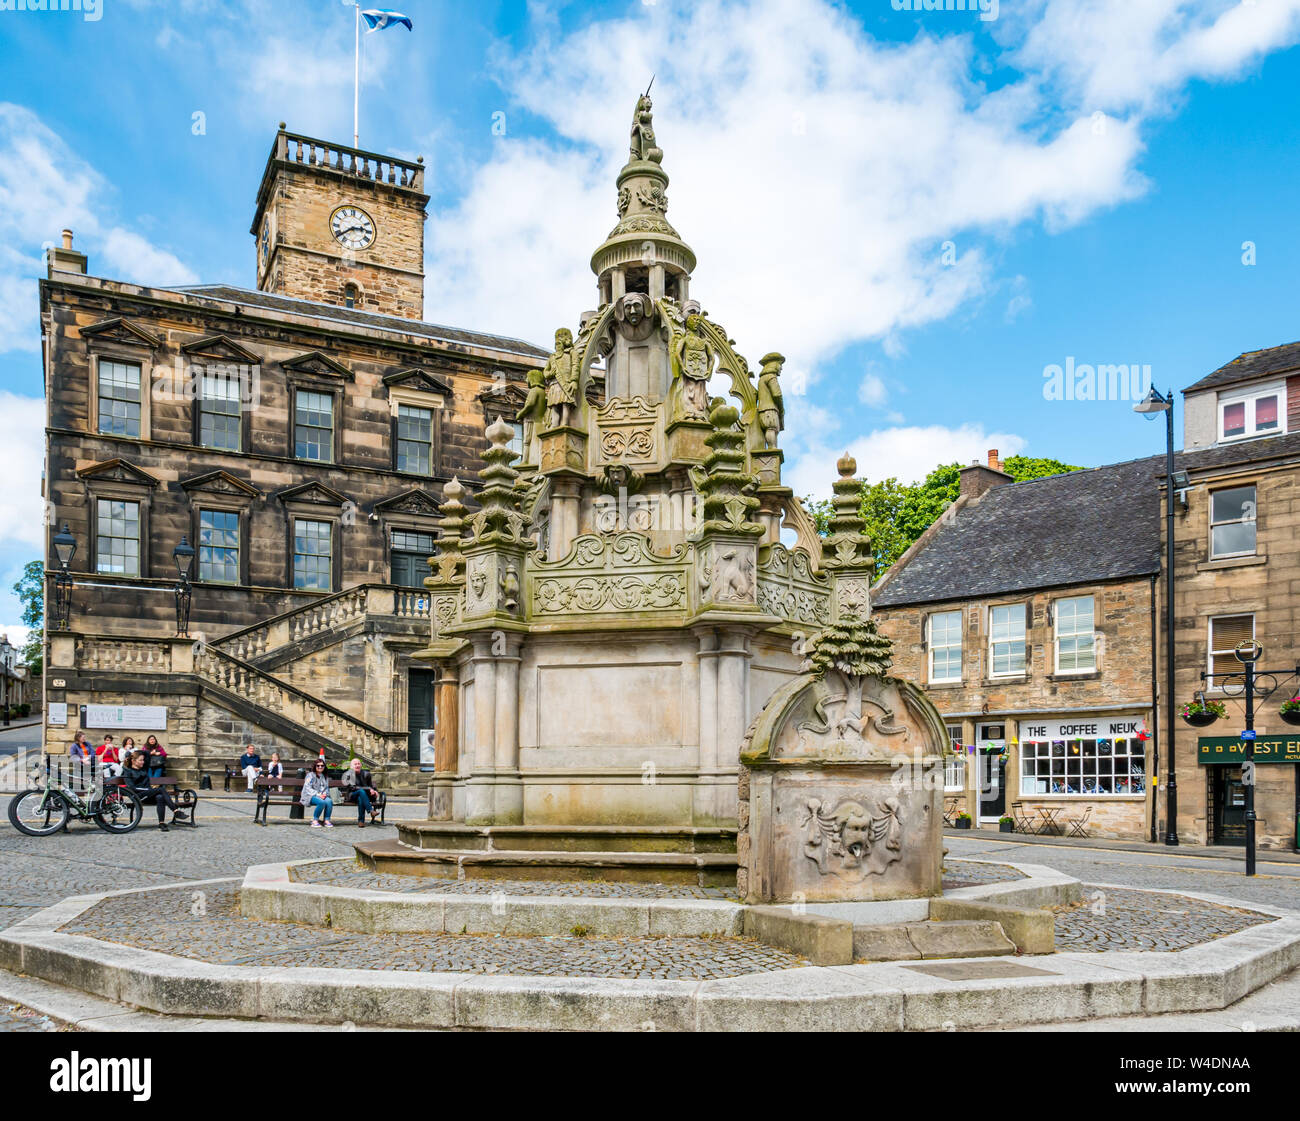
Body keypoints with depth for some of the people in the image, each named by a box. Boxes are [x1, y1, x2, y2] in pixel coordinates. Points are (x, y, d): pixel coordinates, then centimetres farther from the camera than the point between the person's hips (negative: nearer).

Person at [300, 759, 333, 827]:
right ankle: (315, 820, -20)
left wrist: (324, 794, -7)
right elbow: (307, 788, -8)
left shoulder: (325, 777, 19)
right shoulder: (311, 775, 2)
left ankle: (327, 820, -22)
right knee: (322, 802, -36)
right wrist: (318, 795, -19)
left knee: (329, 801, -30)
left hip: (322, 796, 4)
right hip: (310, 796, -4)